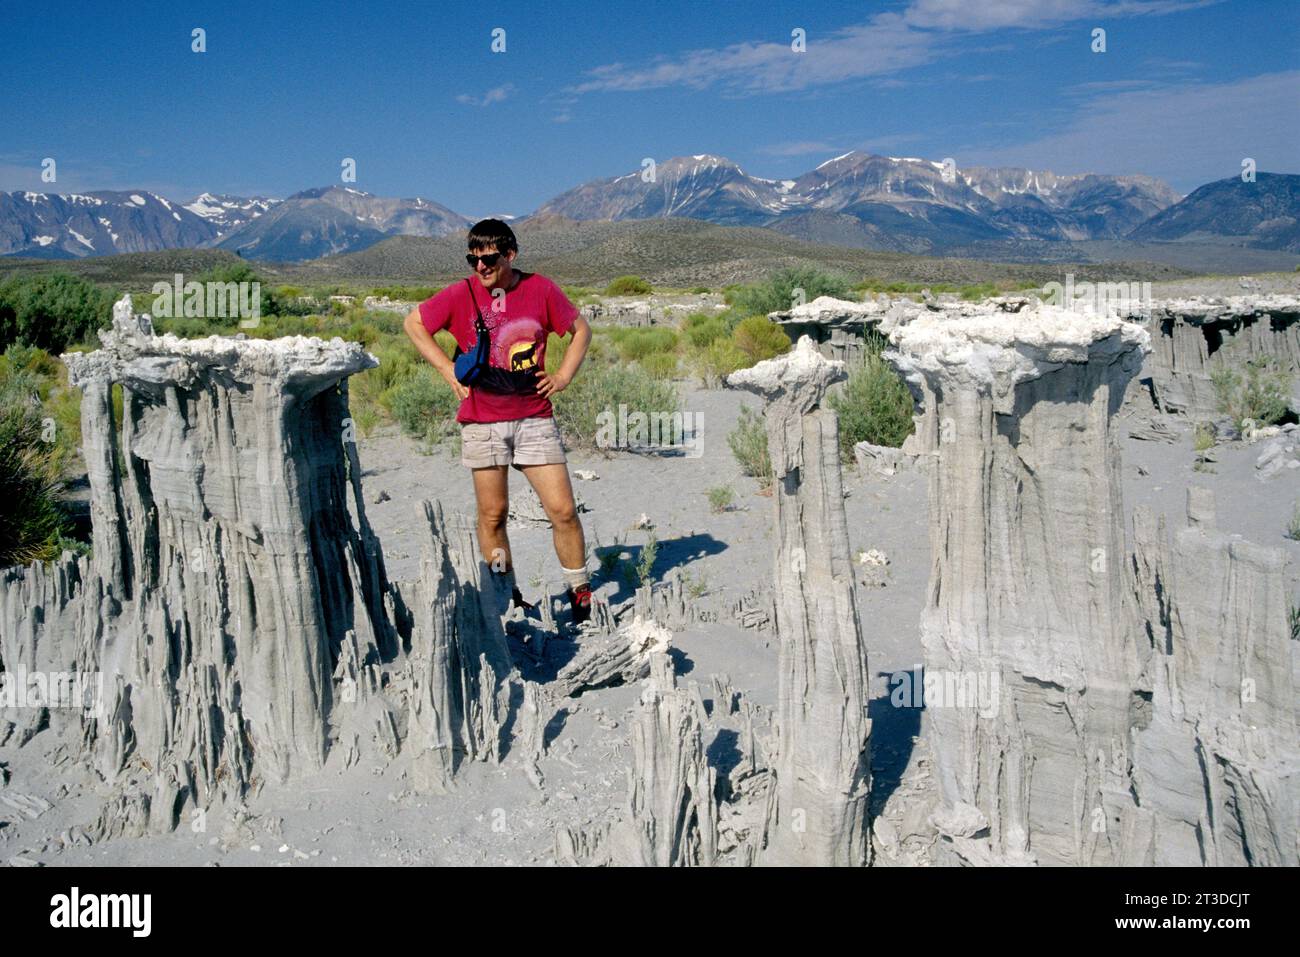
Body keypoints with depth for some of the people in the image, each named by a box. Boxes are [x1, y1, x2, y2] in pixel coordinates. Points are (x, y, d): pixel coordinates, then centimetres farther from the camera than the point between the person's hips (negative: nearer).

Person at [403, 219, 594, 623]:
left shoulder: (540, 289, 0)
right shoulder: (460, 294, -1)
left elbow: (580, 329, 14)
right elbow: (414, 324, 11)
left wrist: (564, 375, 2)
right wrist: (448, 370, 3)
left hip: (534, 417, 0)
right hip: (482, 422, 0)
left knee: (563, 510, -3)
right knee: (492, 514, 5)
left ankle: (581, 596, 12)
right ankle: (507, 598, 20)